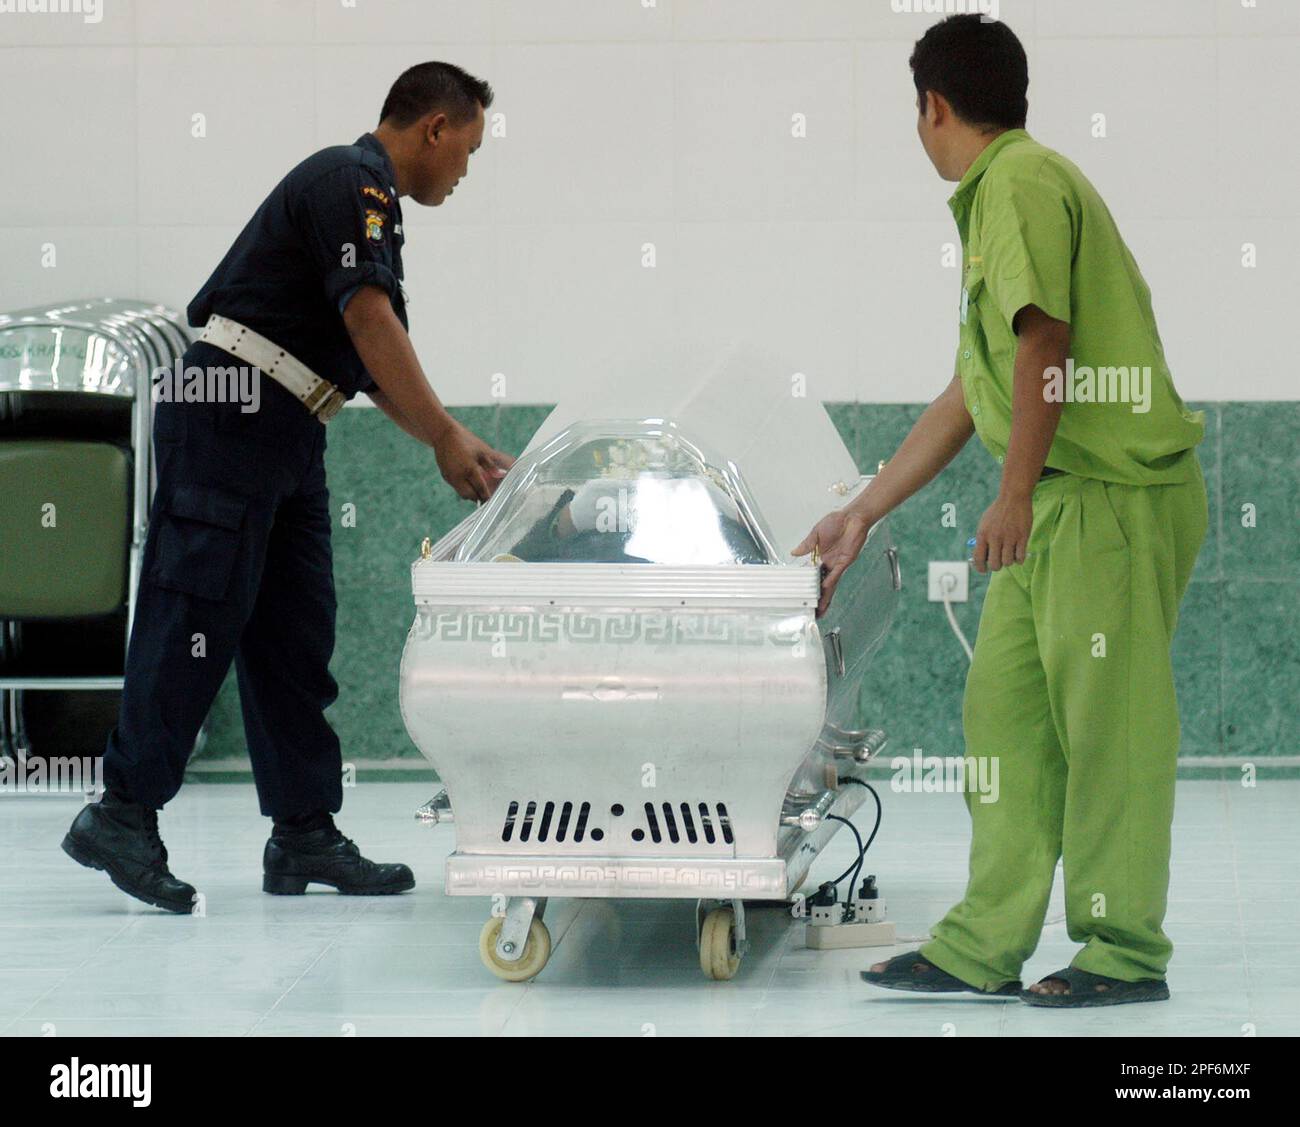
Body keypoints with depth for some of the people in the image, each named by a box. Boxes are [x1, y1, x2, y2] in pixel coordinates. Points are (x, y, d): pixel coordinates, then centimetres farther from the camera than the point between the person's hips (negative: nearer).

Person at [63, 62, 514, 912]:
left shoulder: (372, 202, 22)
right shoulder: (349, 183, -9)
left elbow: (376, 365, 24)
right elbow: (371, 322, -18)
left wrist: (461, 445, 18)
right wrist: (447, 440, -16)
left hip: (287, 435, 10)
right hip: (231, 418, -10)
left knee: (297, 635, 7)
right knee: (197, 619, -10)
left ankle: (305, 832, 7)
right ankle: (124, 814, -7)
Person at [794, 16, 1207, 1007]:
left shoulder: (1022, 180, -9)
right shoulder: (995, 195, 22)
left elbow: (1043, 341, -19)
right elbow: (969, 394, 26)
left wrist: (1016, 496, -21)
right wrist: (861, 516, 29)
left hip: (1114, 495, -10)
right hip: (1059, 504, 10)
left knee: (1104, 723, -4)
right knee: (1005, 710, 9)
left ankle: (1126, 953, 3)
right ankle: (984, 948, 13)